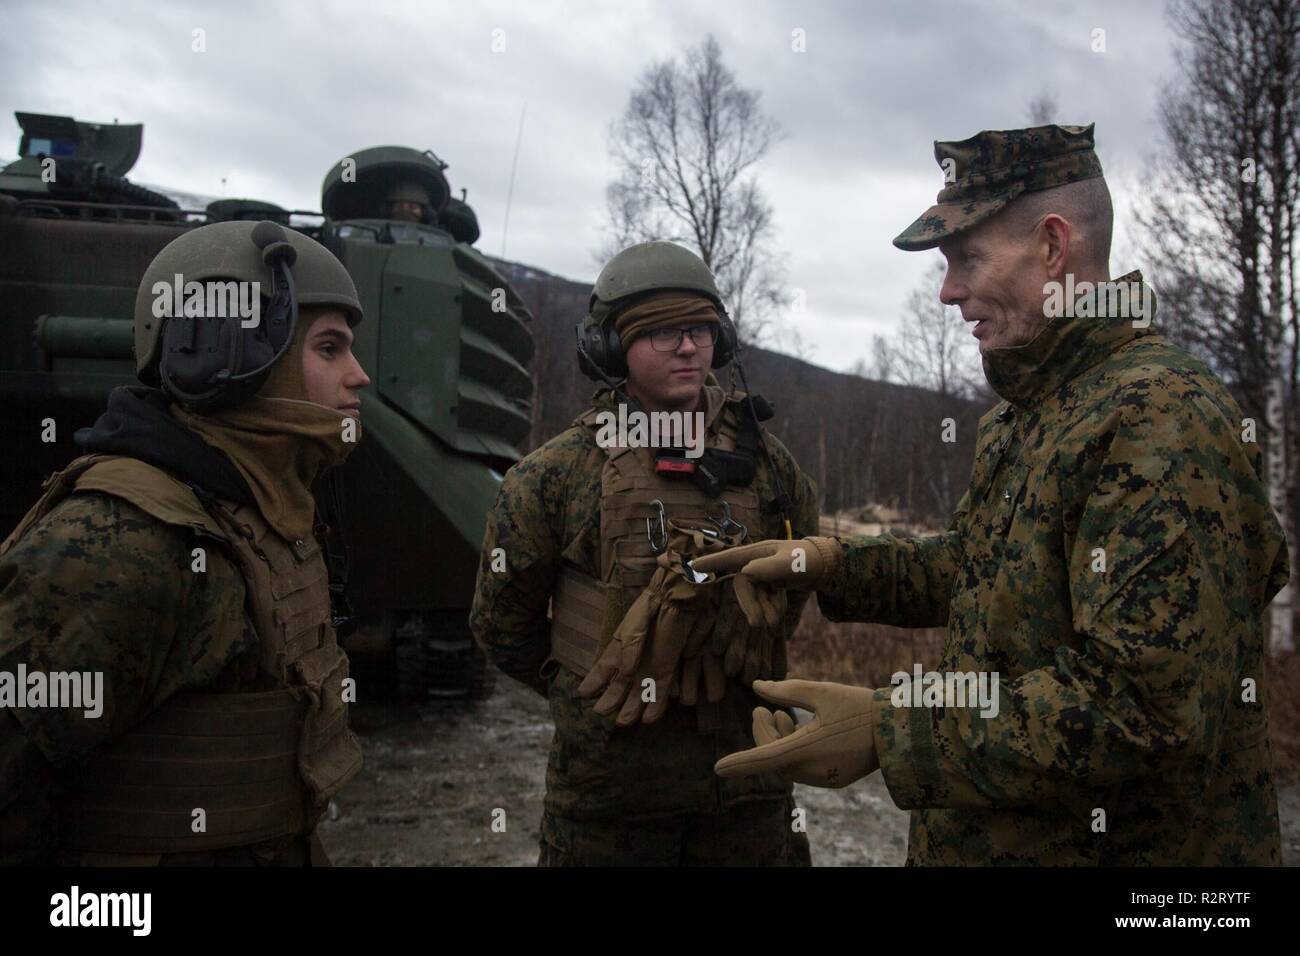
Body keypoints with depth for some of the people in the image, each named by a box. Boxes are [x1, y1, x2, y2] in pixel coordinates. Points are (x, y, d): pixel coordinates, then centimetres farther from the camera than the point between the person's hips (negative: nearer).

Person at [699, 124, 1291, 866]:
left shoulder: (1160, 418, -23)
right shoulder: (1023, 419, 9)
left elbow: (1150, 705, -30)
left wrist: (888, 733, -28)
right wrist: (832, 564, 5)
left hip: (1120, 845, -9)